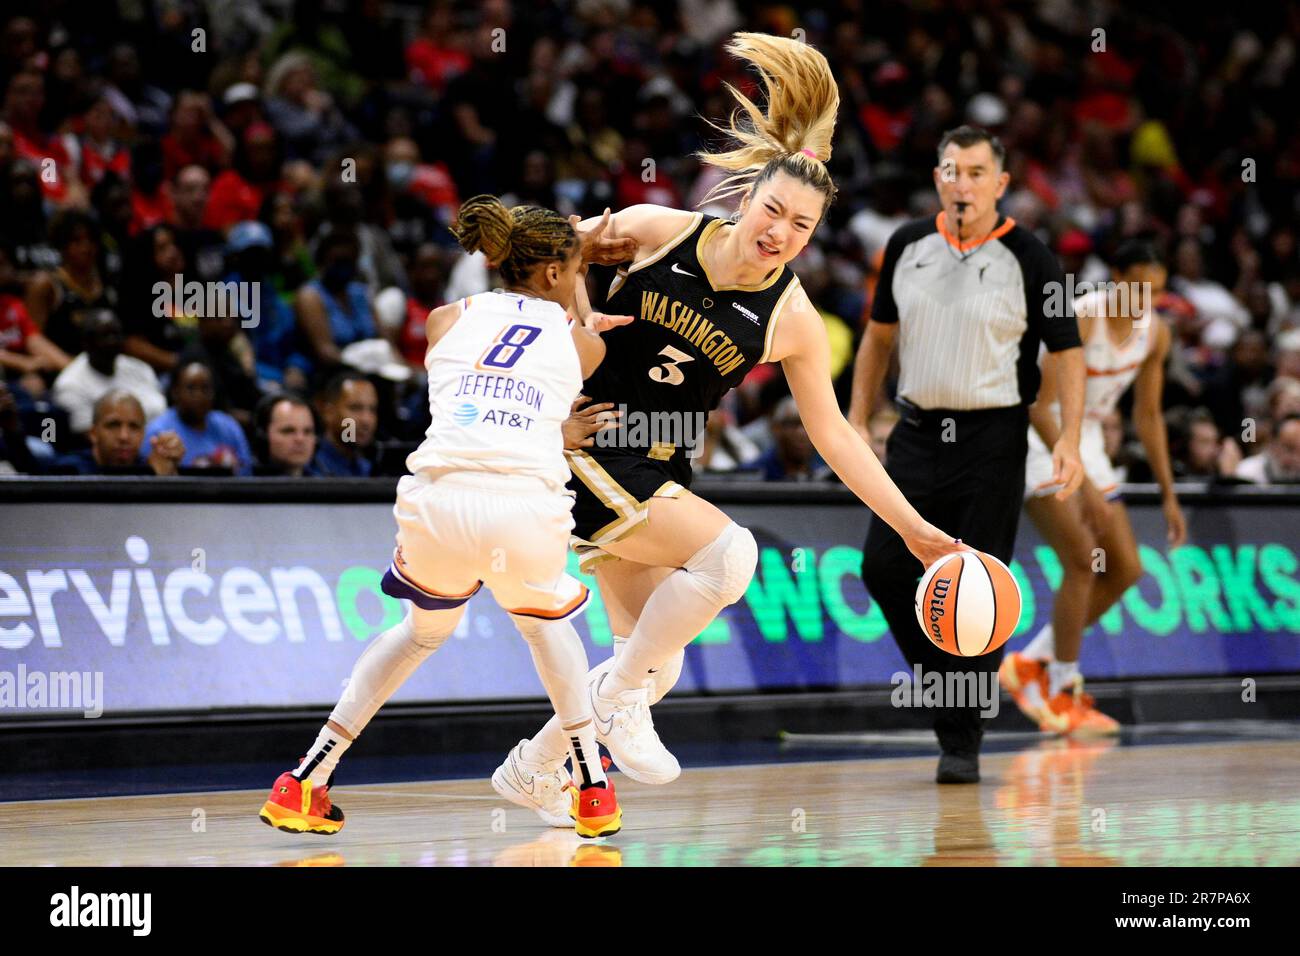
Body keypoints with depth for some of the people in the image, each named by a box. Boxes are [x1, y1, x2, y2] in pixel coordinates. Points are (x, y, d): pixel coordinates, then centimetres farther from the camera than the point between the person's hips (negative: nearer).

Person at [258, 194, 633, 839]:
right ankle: (593, 790, 28)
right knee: (544, 622, 34)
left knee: (426, 629, 32)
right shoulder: (581, 341, 19)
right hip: (529, 507, -1)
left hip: (439, 501, 1)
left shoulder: (447, 319, 24)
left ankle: (304, 784, 26)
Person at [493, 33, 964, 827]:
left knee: (656, 666, 9)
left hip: (654, 476, 5)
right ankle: (620, 693, -9)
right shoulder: (659, 231, -10)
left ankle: (538, 767, 33)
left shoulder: (791, 319, -5)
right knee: (729, 551, -25)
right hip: (578, 443, -5)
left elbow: (835, 436, 1)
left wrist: (914, 530, -1)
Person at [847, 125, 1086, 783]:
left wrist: (1069, 441, -17)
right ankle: (946, 674, 21)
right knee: (884, 567, -4)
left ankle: (960, 742, 3)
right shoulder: (908, 245, 6)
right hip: (916, 430, 4)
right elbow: (880, 334, 17)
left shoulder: (1028, 258, -6)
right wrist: (858, 419, 11)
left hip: (992, 439, -4)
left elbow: (1066, 353, -6)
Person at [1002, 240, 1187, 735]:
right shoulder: (1078, 319, -25)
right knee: (1083, 559, -18)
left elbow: (1147, 415, 11)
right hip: (1038, 437, -8)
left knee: (1126, 570, 4)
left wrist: (1168, 495, 9)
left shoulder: (1154, 332, -2)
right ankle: (1063, 697, -9)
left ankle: (1031, 664, 15)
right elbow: (1039, 407, -29)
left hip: (1085, 441, 8)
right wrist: (1084, 484, -34)